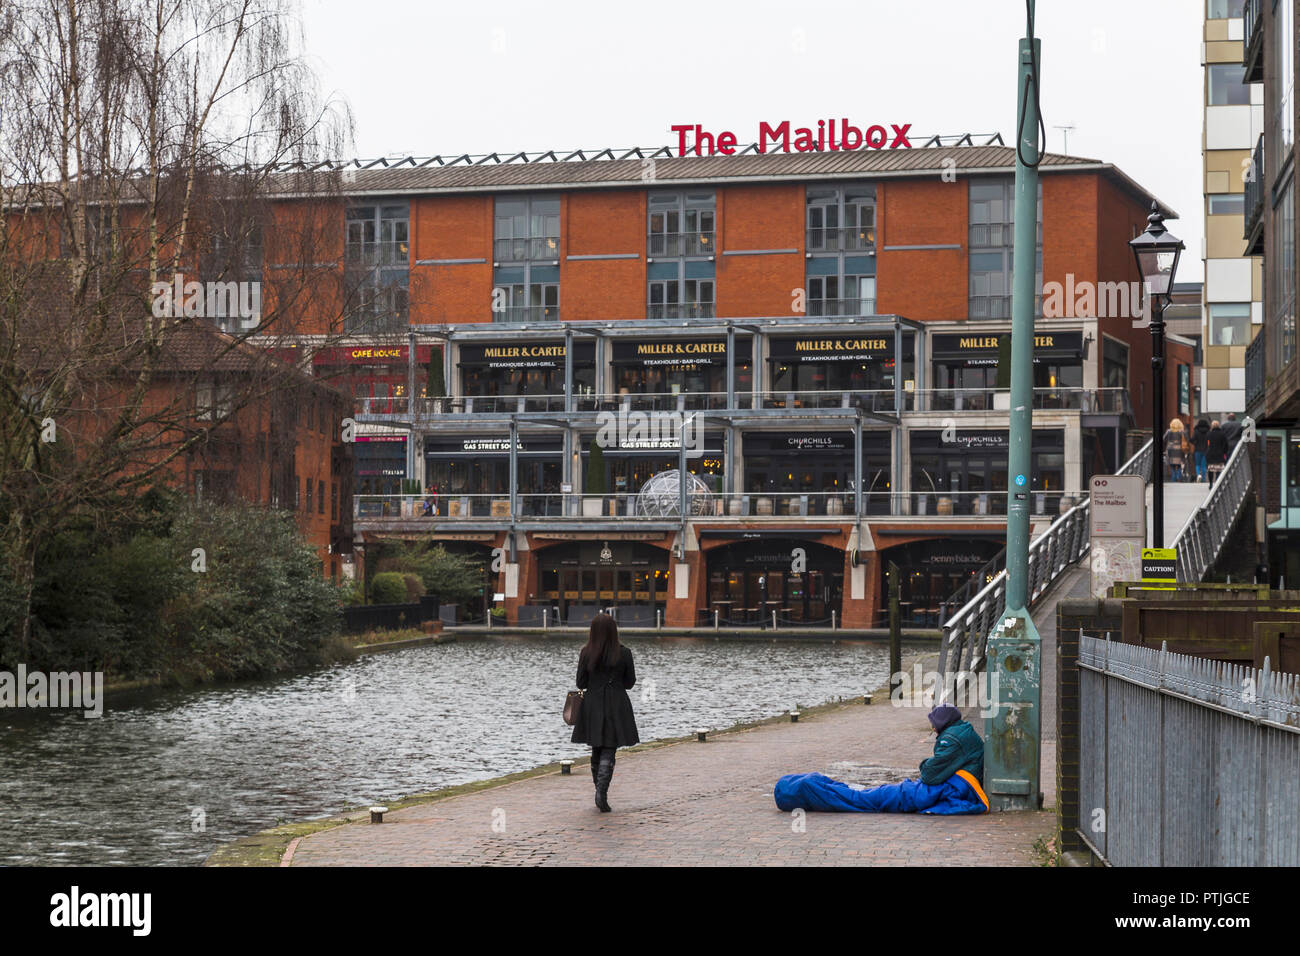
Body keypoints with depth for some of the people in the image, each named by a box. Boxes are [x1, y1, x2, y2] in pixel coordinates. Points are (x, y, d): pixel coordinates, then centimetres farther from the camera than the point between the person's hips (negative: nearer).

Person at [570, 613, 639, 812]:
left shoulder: (587, 653, -6)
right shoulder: (624, 653, -6)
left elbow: (581, 683, -4)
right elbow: (630, 682, 2)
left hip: (592, 705, 1)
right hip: (617, 706, -1)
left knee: (597, 750, 15)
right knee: (608, 752, -1)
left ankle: (600, 792, 20)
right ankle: (602, 793, -16)